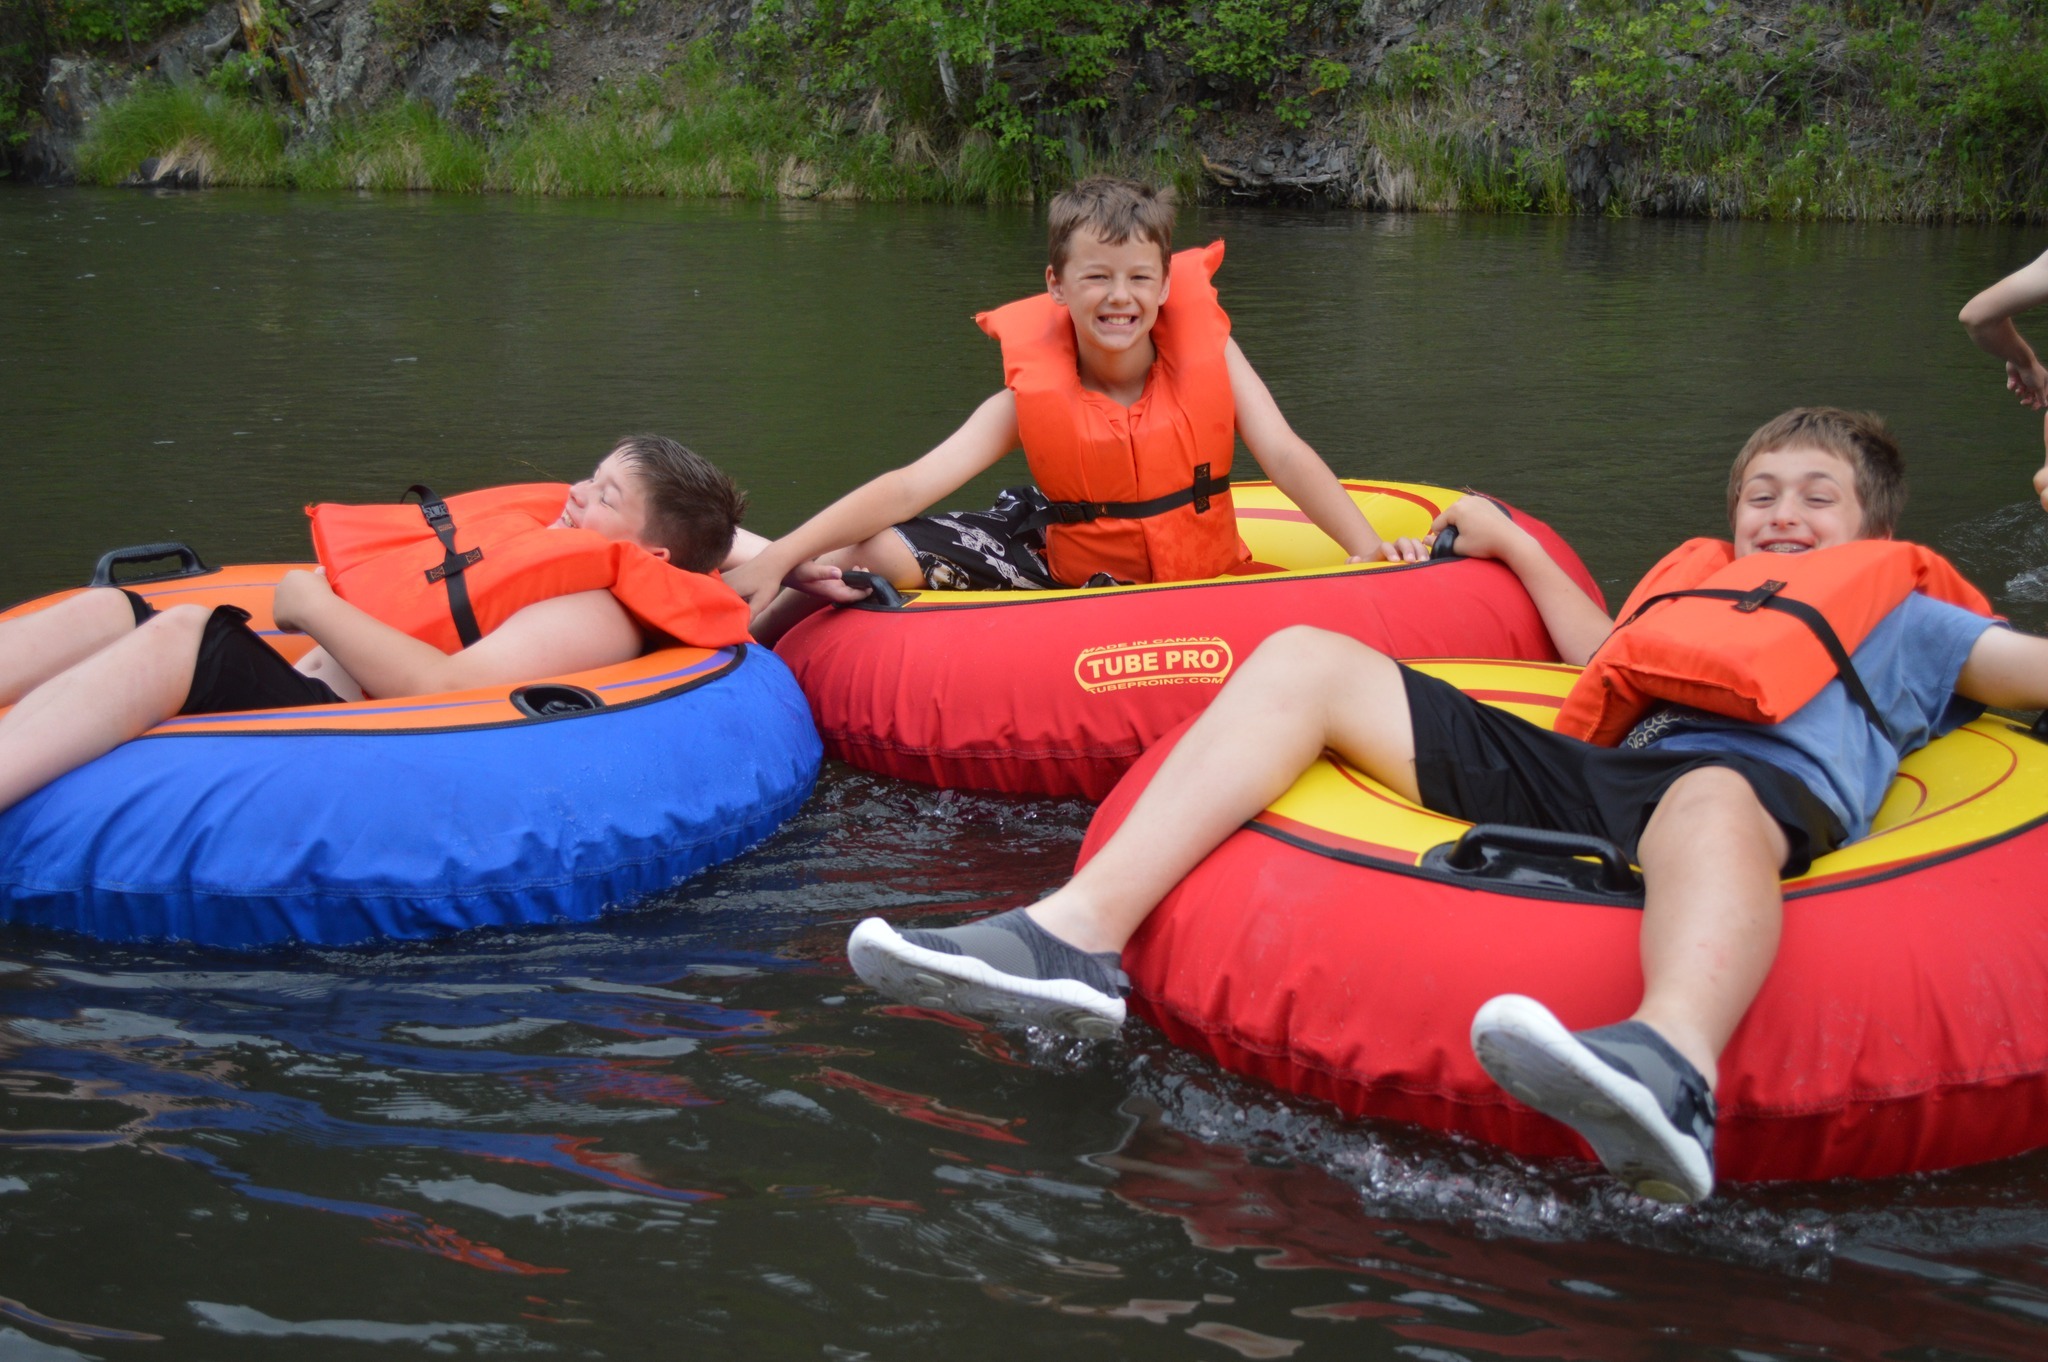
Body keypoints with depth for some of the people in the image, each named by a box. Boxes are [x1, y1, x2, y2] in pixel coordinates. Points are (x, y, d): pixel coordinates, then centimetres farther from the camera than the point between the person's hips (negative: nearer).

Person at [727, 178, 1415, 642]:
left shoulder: (1207, 354, -12)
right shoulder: (1032, 394, -16)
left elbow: (1285, 455, -19)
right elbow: (909, 488, -23)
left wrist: (1368, 547, -35)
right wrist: (779, 558, -34)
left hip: (1193, 570, 2)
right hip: (1064, 570, -2)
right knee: (877, 553, -19)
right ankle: (735, 642, 8)